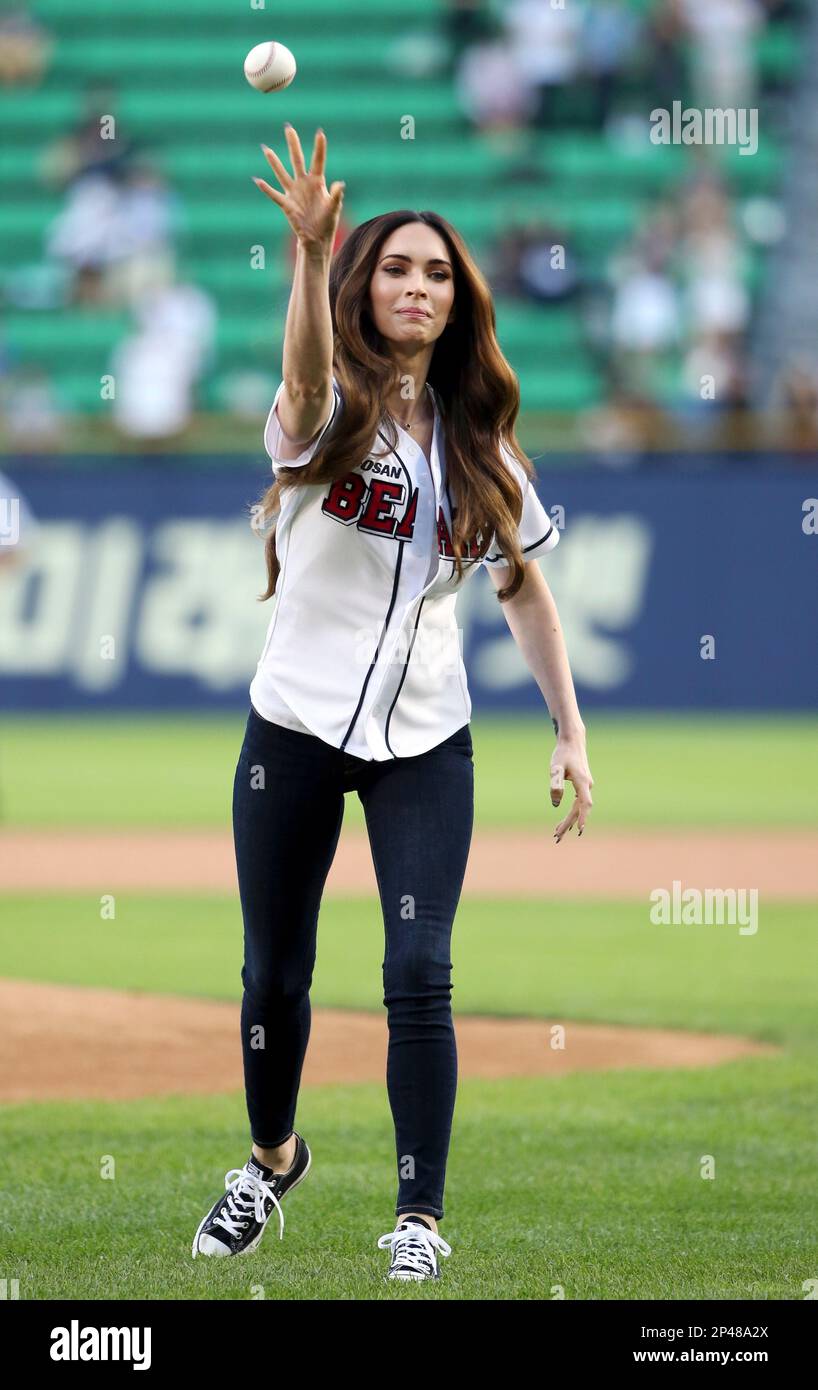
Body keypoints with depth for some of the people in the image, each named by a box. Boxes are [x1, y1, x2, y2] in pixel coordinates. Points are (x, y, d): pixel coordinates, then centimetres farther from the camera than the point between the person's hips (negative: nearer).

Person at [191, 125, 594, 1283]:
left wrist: (571, 731, 4)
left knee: (419, 974, -11)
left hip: (427, 744, 1)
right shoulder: (326, 415, -7)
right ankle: (275, 1157, 35)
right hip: (296, 729, -1)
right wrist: (312, 253, -52)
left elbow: (526, 588, 13)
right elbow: (308, 375, -33)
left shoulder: (481, 447, 5)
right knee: (274, 974, 9)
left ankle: (420, 1219, -4)